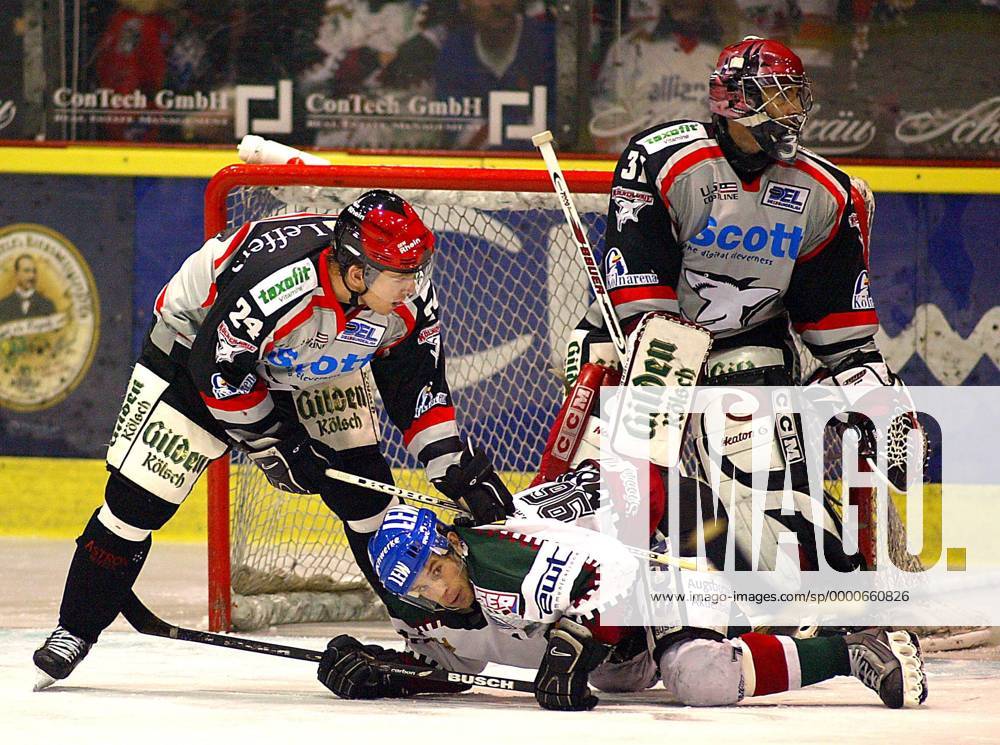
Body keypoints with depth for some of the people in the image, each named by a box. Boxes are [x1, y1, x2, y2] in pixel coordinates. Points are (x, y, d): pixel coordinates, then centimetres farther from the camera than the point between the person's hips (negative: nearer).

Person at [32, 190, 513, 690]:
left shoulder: (407, 296, -24)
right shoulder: (274, 282, -43)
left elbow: (417, 384, -10)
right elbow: (219, 369, -29)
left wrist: (455, 465, -16)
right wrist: (271, 441, -20)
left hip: (314, 372, 5)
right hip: (195, 344, -5)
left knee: (366, 492, -6)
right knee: (138, 498, -9)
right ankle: (75, 629, 7)